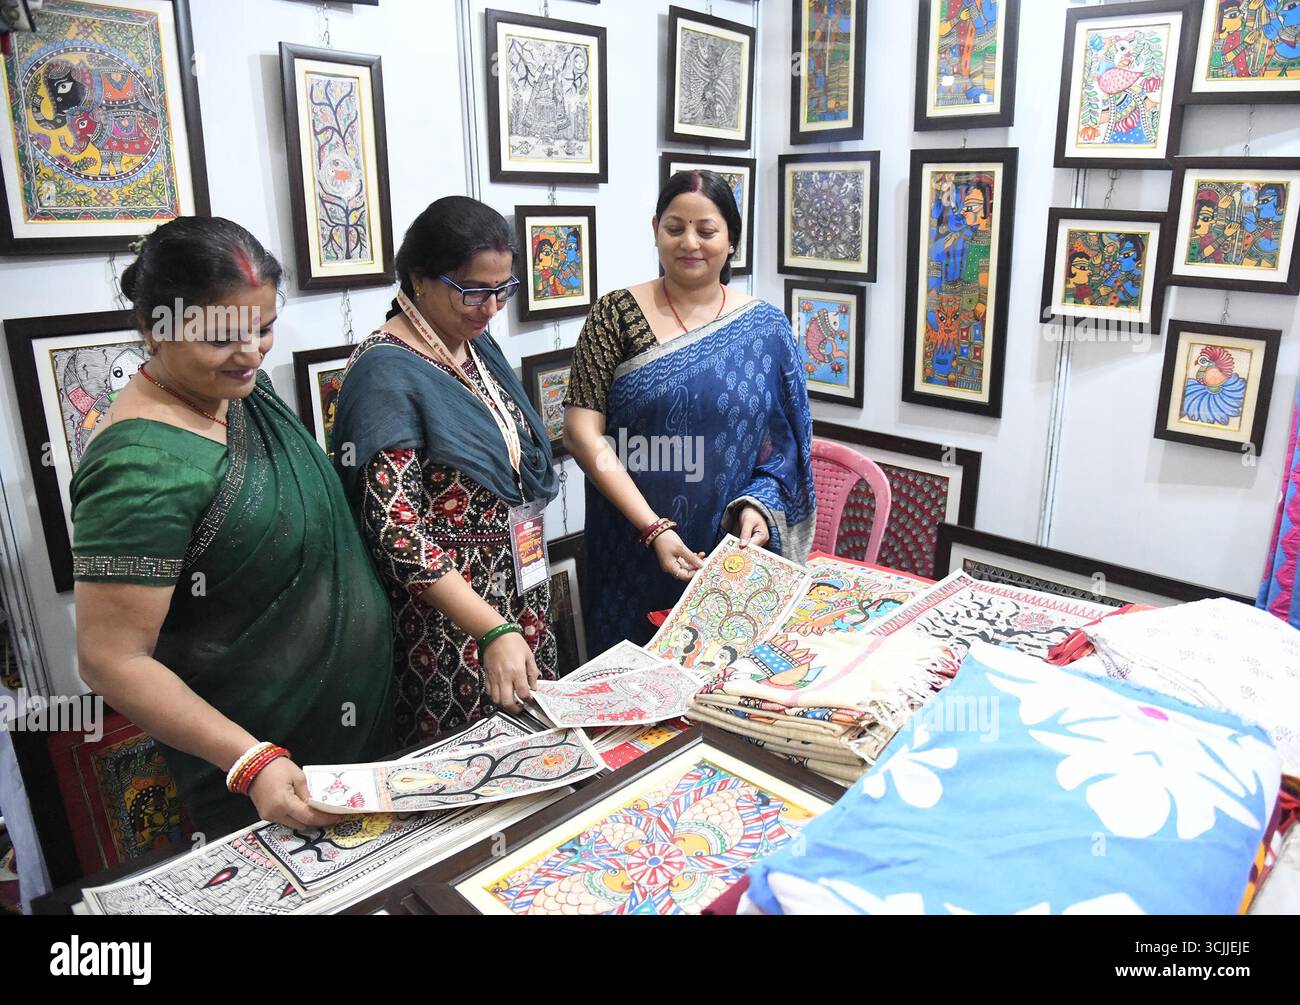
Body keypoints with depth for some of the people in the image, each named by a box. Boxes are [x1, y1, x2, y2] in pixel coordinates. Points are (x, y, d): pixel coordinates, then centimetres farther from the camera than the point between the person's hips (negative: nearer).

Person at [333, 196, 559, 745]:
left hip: (519, 594, 8)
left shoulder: (478, 345, 7)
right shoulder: (387, 373, -18)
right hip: (446, 619, -7)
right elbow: (396, 533, -23)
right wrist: (493, 631, -27)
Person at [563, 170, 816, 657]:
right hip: (633, 550, -1)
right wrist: (652, 527, -18)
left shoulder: (764, 327, 2)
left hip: (732, 549, 1)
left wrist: (759, 506, -14)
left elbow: (786, 441, 5)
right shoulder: (617, 314, -4)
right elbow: (583, 430, -11)